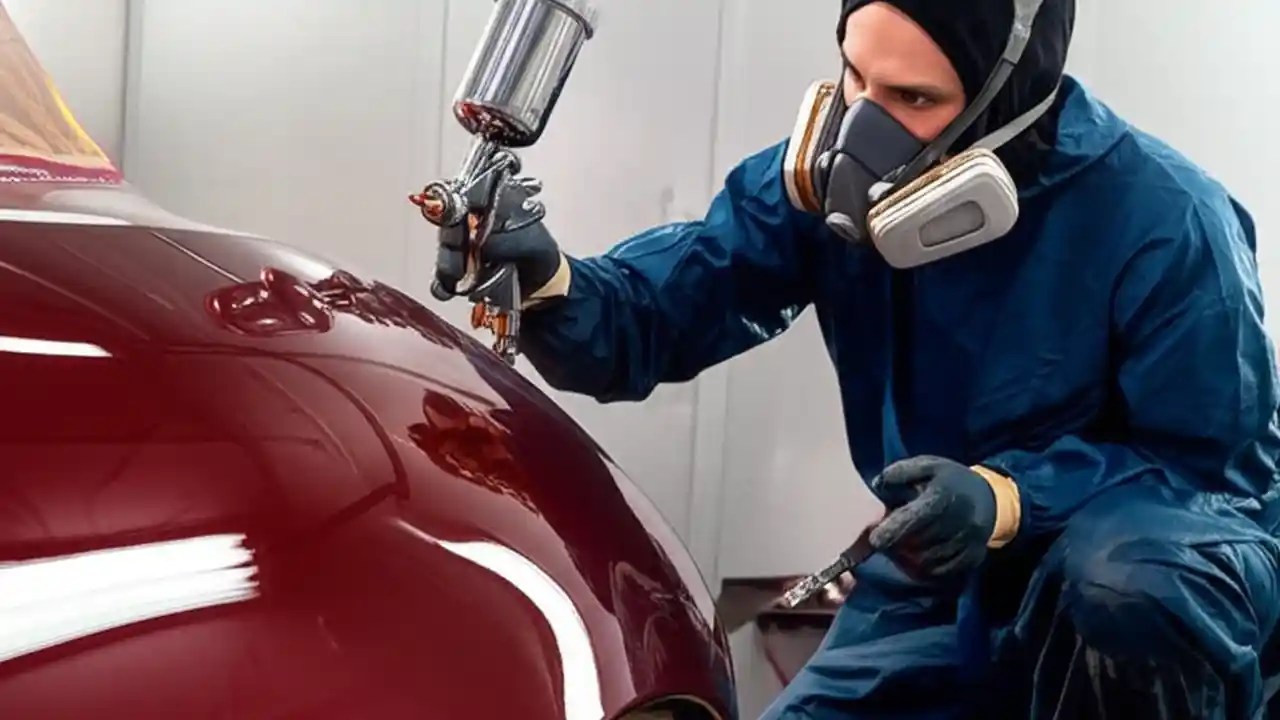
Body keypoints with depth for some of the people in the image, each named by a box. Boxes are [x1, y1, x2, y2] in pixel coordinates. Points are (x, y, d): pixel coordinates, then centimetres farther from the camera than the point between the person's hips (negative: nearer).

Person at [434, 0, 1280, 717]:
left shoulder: (1163, 220, -24)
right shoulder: (829, 179, -10)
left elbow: (1206, 460, -19)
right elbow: (656, 314, -13)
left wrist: (1007, 500, -36)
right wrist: (547, 282, -36)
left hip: (1170, 538, -4)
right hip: (952, 572, 5)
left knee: (1128, 586, -39)